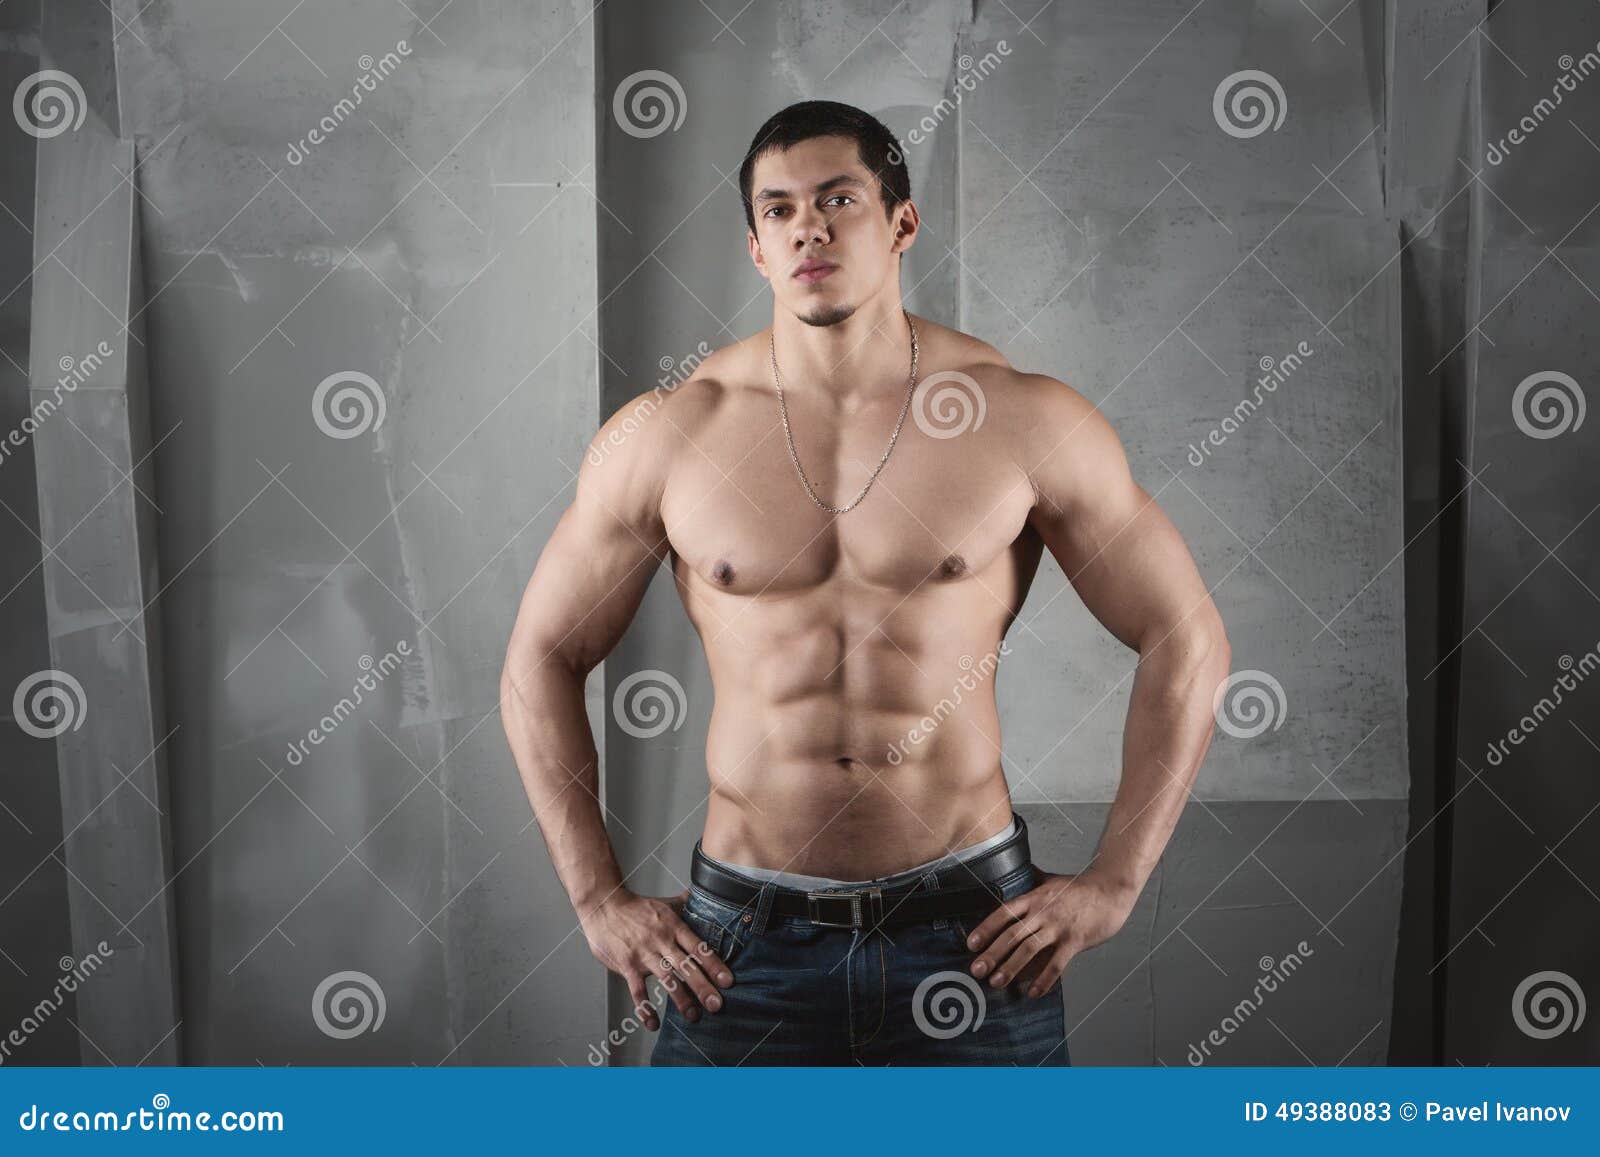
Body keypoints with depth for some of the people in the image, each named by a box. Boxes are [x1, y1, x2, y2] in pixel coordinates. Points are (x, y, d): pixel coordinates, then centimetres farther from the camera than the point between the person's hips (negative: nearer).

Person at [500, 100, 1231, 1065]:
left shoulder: (1027, 422, -4)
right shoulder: (663, 437, -2)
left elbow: (1187, 642, 3)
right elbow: (541, 659, 7)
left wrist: (1113, 884, -1)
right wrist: (601, 899, 3)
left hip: (973, 931, 0)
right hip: (745, 939, 1)